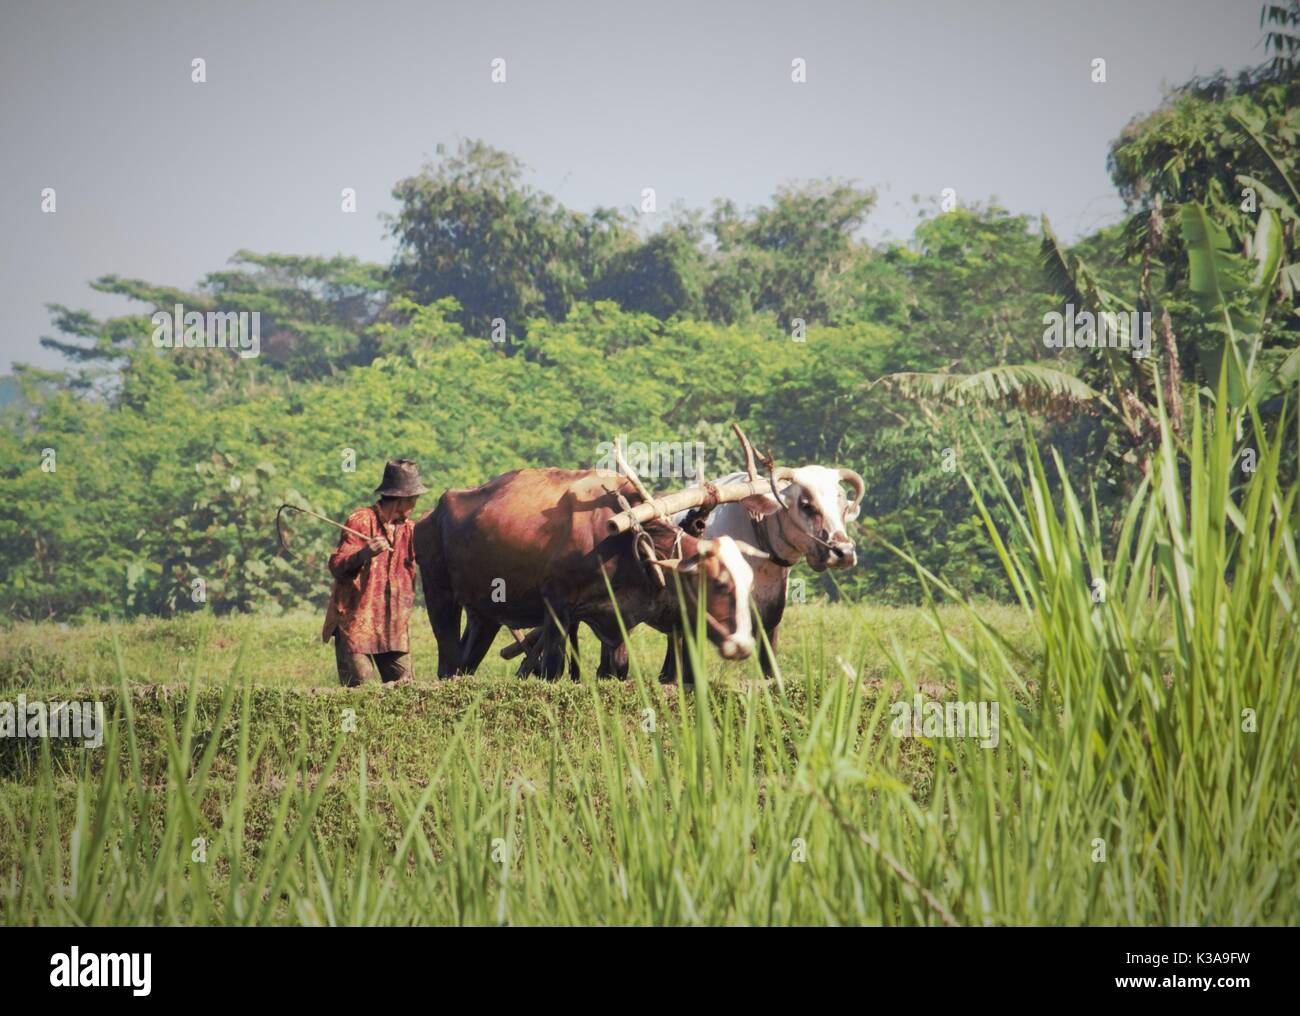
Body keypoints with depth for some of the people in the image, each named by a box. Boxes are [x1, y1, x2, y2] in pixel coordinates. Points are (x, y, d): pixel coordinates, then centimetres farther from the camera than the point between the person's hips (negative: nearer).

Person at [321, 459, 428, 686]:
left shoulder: (409, 529, 13)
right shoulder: (361, 521, -8)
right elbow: (336, 566, -15)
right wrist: (364, 553, -33)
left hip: (393, 626, 6)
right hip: (356, 623, -6)